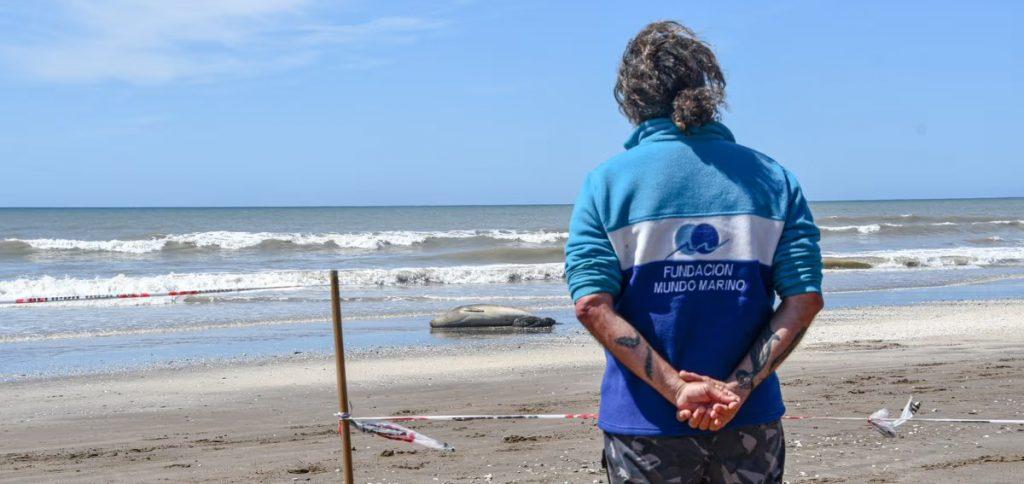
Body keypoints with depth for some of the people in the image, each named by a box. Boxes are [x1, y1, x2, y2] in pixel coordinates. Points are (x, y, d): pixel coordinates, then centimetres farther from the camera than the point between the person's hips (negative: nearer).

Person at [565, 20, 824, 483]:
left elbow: (593, 305, -15)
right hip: (751, 422, 2)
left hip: (646, 427, -2)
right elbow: (805, 299, -6)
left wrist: (677, 388, -16)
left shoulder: (606, 182, -4)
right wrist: (738, 388, -11)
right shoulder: (773, 178, 2)